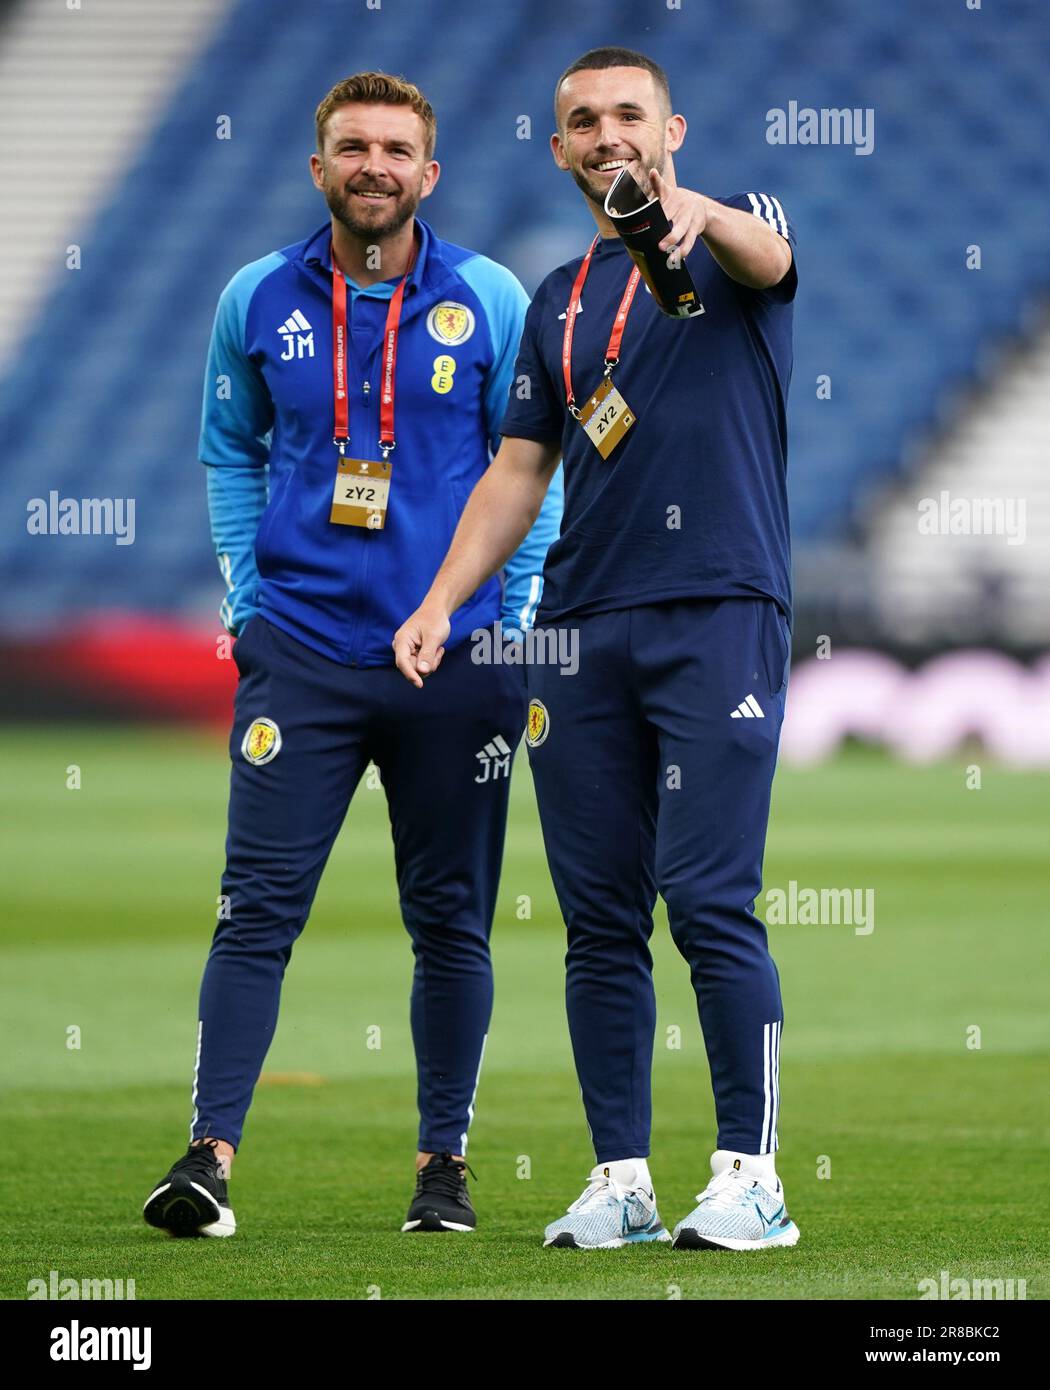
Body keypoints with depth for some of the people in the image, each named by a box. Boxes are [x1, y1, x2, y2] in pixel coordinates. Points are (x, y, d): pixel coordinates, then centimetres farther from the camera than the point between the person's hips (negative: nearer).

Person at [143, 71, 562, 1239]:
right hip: (300, 650, 0)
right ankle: (210, 1156, -11)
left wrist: (512, 619, 2)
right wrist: (245, 596, 9)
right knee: (257, 908, -8)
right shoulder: (259, 301, 5)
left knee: (450, 921, 5)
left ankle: (444, 1164, 14)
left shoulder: (490, 301, 2)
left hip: (455, 659, 0)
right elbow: (229, 450, 18)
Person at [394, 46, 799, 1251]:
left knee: (710, 901, -12)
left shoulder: (733, 236, 4)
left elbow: (767, 256, -22)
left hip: (717, 615, -5)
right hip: (582, 631, 5)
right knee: (597, 916, 4)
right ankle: (620, 1182, 8)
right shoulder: (559, 301, 20)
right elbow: (517, 473, 20)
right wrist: (440, 603, 6)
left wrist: (695, 213, -46)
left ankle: (750, 1176, -7)